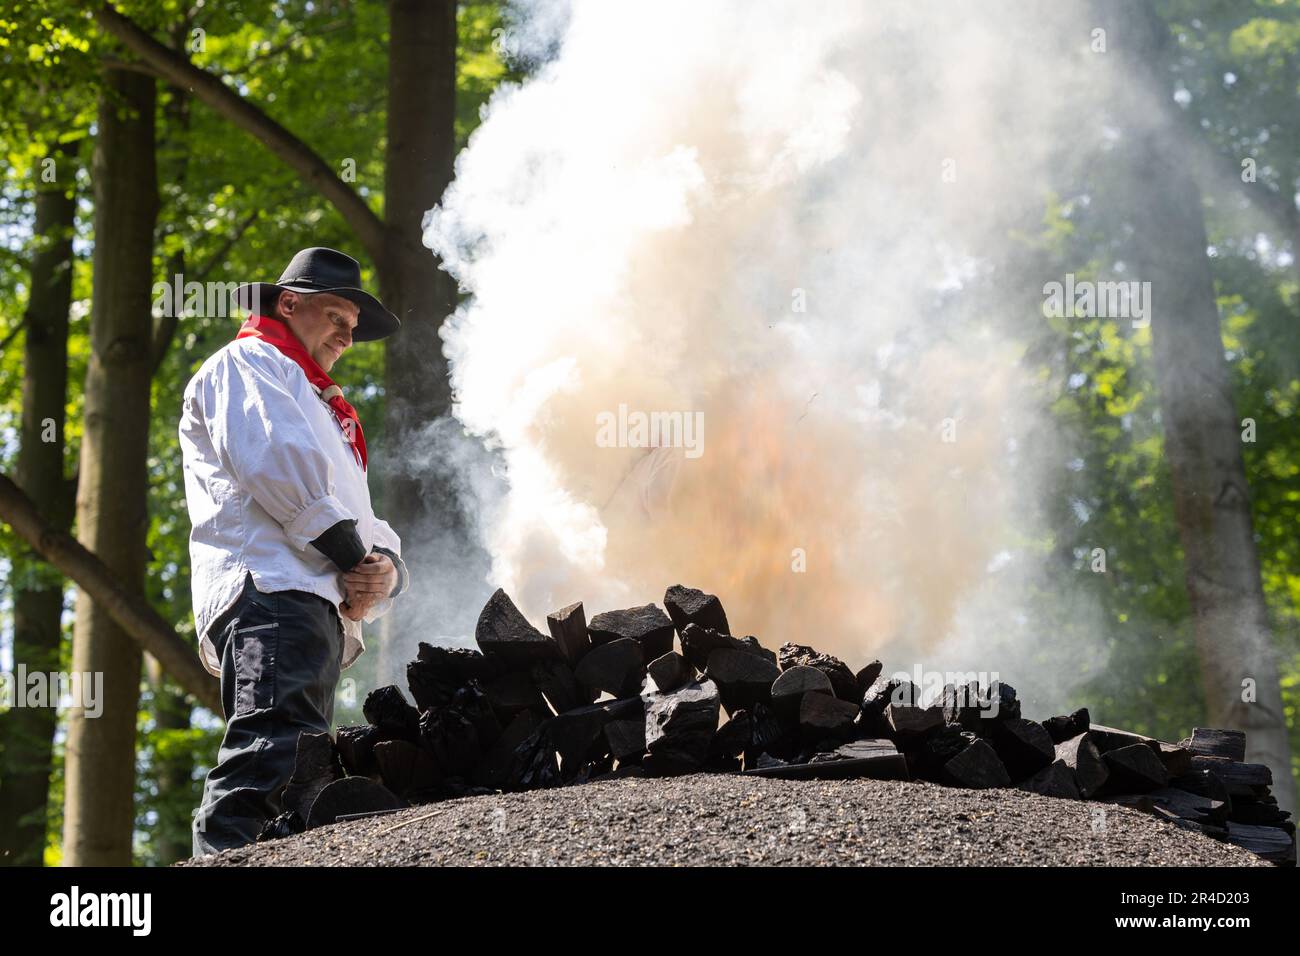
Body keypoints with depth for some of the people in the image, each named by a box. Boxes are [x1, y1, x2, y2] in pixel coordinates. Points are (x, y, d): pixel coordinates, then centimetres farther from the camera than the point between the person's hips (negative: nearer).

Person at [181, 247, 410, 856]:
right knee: (273, 759, -29)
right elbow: (276, 460, -9)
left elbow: (369, 528, 27)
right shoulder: (245, 364, 12)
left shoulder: (318, 413, 40)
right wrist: (354, 560, -8)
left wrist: (385, 567, 2)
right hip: (274, 592, -10)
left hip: (321, 612, 10)